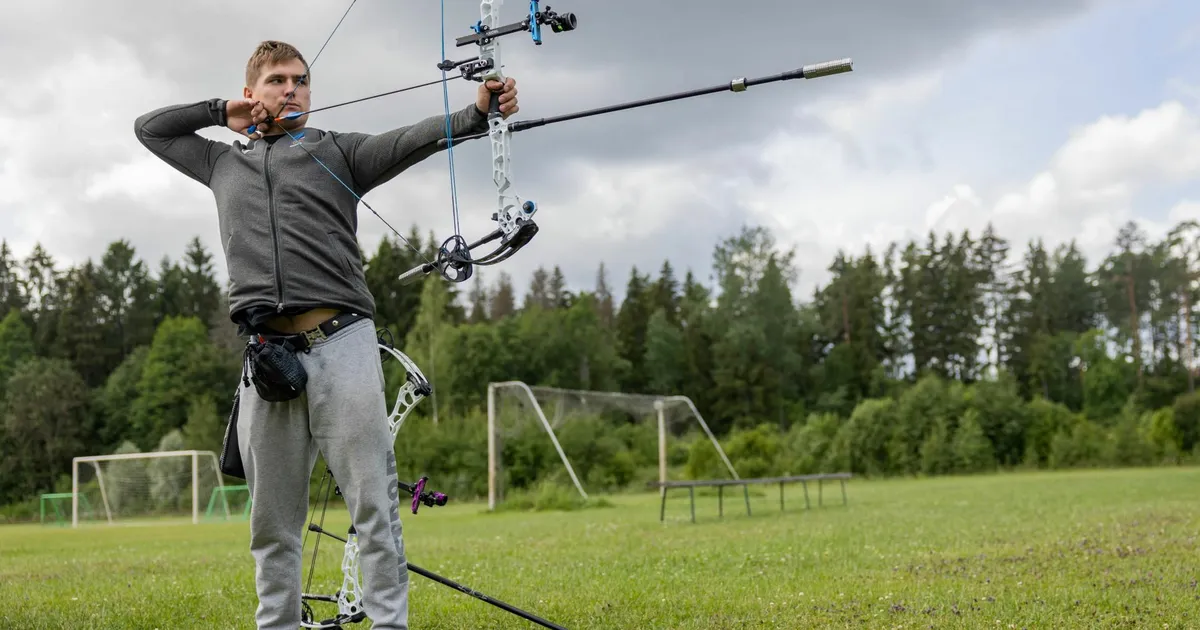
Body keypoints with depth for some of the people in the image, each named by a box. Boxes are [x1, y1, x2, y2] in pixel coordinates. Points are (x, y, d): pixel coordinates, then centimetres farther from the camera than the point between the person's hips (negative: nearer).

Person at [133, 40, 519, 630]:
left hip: (341, 344, -3)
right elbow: (148, 127, 37)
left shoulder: (338, 151, 15)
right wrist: (222, 111, 25)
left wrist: (476, 113, -21)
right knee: (273, 520, 6)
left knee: (373, 502, -6)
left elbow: (411, 139, -3)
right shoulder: (223, 164, 25)